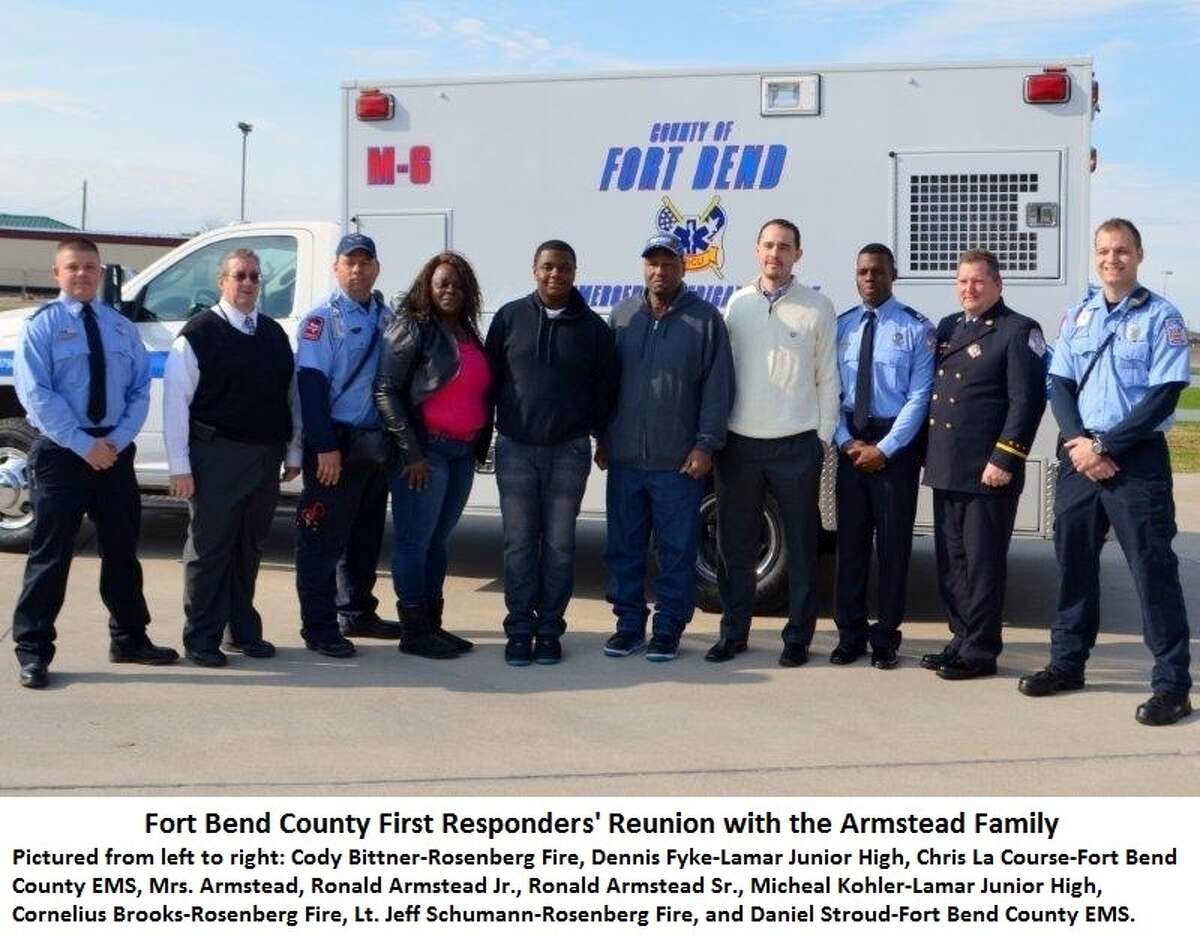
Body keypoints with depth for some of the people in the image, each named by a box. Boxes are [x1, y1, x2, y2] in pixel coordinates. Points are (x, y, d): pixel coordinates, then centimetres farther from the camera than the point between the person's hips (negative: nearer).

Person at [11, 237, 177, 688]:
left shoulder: (121, 327, 10)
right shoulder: (42, 324, -3)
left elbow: (141, 389, 6)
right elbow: (36, 393, -12)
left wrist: (116, 440, -9)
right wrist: (85, 445, -17)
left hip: (115, 452, 4)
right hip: (60, 452, -4)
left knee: (122, 549, 13)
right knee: (50, 554, -1)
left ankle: (130, 638, 26)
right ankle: (33, 651, 8)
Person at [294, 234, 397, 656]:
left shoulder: (386, 318, 12)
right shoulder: (322, 320, -6)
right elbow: (311, 384, -12)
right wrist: (325, 447, -19)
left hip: (376, 445, 7)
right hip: (336, 445, -6)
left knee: (367, 535, 15)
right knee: (324, 538, -3)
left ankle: (358, 613, 28)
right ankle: (319, 625, 4)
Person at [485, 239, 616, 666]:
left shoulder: (593, 327, 3)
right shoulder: (510, 318, 4)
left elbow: (605, 388, 8)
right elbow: (489, 378, 7)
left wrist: (601, 436, 5)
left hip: (569, 451, 0)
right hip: (515, 449, 0)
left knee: (559, 545, 4)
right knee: (519, 543, 3)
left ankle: (549, 630, 13)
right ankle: (519, 631, 11)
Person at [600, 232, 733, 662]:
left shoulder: (705, 319, -1)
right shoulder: (622, 315, 10)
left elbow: (718, 388, -3)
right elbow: (605, 381, 14)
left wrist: (705, 445, -9)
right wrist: (604, 440, 11)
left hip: (678, 463, -3)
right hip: (624, 460, 4)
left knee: (677, 551, 3)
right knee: (623, 547, 10)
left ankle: (668, 628, 15)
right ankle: (629, 623, 22)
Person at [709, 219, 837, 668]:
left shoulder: (817, 308, 0)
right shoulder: (737, 303, 7)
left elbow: (827, 379, 2)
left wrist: (823, 437, -1)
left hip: (796, 445, -2)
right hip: (739, 443, 3)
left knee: (800, 546, 5)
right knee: (734, 545, 9)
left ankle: (797, 637, 15)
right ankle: (733, 631, 21)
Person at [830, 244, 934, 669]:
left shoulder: (917, 328, -4)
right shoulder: (840, 326, 6)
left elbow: (919, 396, -8)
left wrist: (883, 448, -14)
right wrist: (847, 441, -8)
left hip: (896, 444, -3)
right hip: (850, 441, 3)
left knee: (893, 541, 4)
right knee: (850, 538, 8)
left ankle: (886, 638, 15)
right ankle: (850, 634, 18)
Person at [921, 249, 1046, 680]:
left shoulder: (1019, 332, -5)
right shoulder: (947, 328, 16)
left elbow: (1028, 400, -12)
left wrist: (1003, 461, -17)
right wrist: (928, 453, 13)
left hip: (989, 472, -7)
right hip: (945, 468, 7)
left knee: (983, 563, 0)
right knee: (950, 561, 13)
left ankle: (979, 652, 8)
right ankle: (962, 638, 25)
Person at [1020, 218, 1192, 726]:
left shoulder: (1161, 317, -4)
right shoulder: (1077, 316, 11)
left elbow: (1163, 396, -11)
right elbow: (1060, 385, 7)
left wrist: (1105, 446, -15)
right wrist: (1080, 443, -9)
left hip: (1138, 457, -5)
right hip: (1079, 455, 5)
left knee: (1152, 565, -4)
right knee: (1073, 558, 11)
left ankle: (1172, 683, 2)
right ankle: (1067, 663, 24)